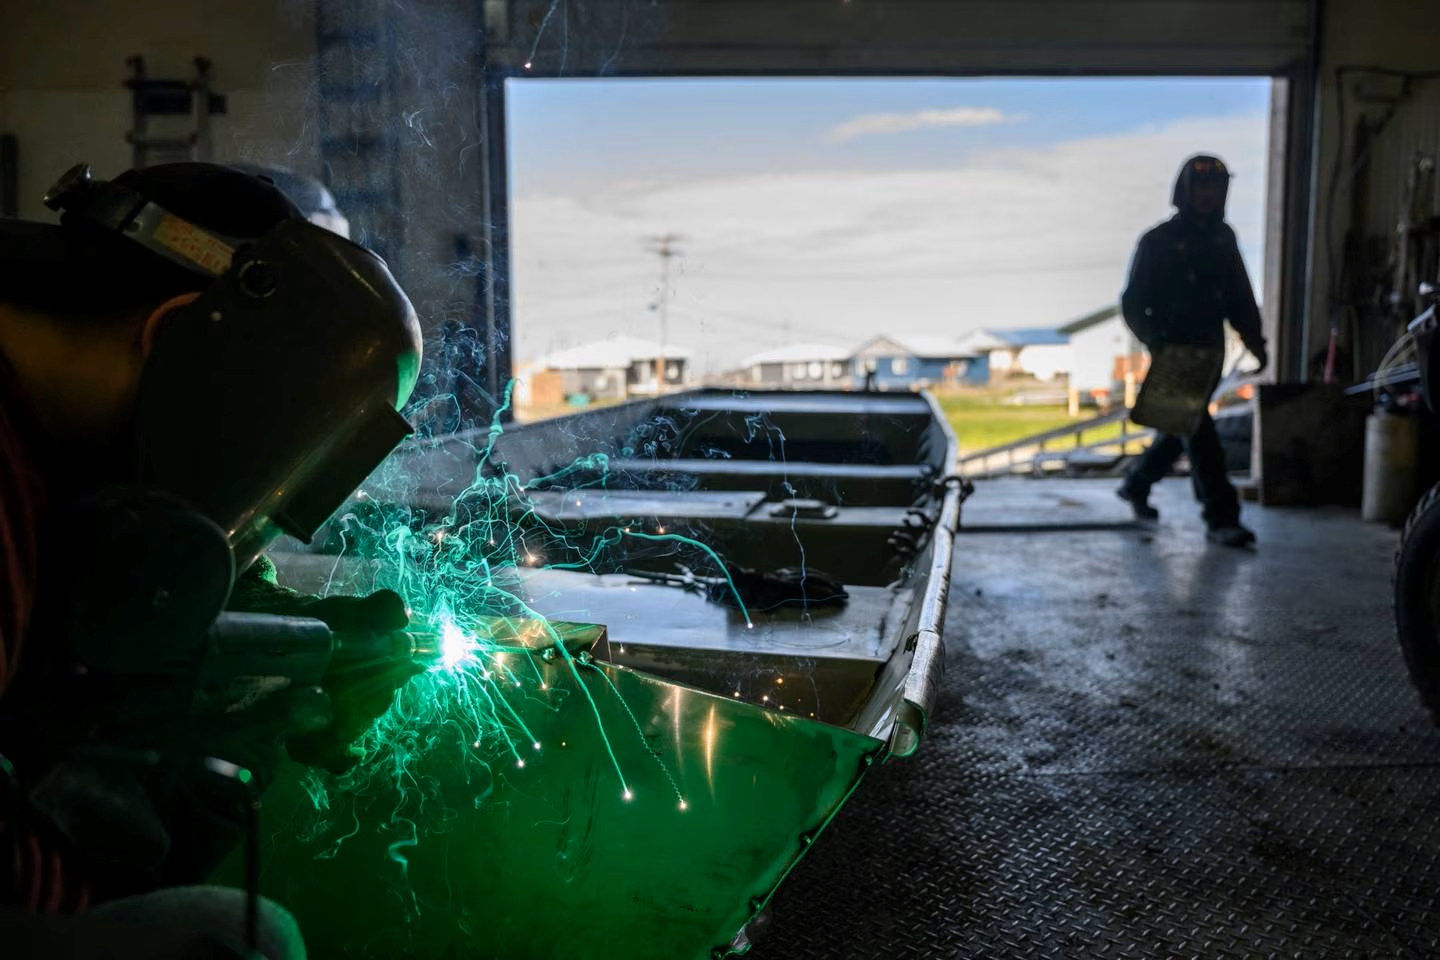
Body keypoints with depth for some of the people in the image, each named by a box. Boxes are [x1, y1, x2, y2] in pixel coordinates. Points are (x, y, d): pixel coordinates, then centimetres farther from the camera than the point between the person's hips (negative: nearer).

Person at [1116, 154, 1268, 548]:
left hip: (1209, 352, 7)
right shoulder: (1158, 242, -8)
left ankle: (1136, 483, 36)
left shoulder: (1223, 238, 10)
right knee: (1199, 432, -11)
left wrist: (1254, 339, 4)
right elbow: (1132, 304, -8)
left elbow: (1239, 295, 15)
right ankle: (1221, 517, -9)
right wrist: (1155, 340, -23)